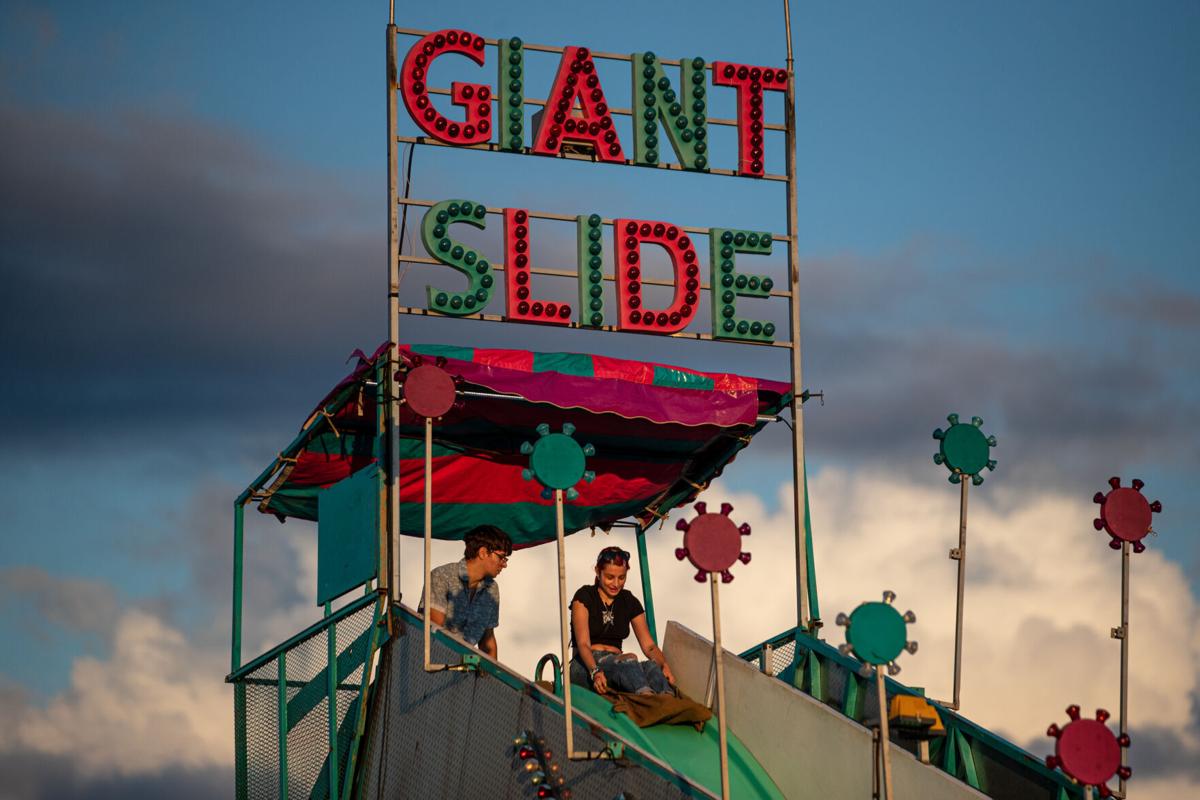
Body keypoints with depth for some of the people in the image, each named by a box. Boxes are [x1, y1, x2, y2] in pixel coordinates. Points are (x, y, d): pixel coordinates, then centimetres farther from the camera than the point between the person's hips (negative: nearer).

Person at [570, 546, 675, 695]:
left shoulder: (630, 602, 13)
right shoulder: (584, 597, -1)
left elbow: (648, 645, 7)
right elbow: (583, 643, -13)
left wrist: (664, 665, -17)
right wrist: (595, 671, -33)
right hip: (585, 667, -4)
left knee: (652, 666, -33)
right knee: (628, 660, -38)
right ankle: (645, 694, -71)